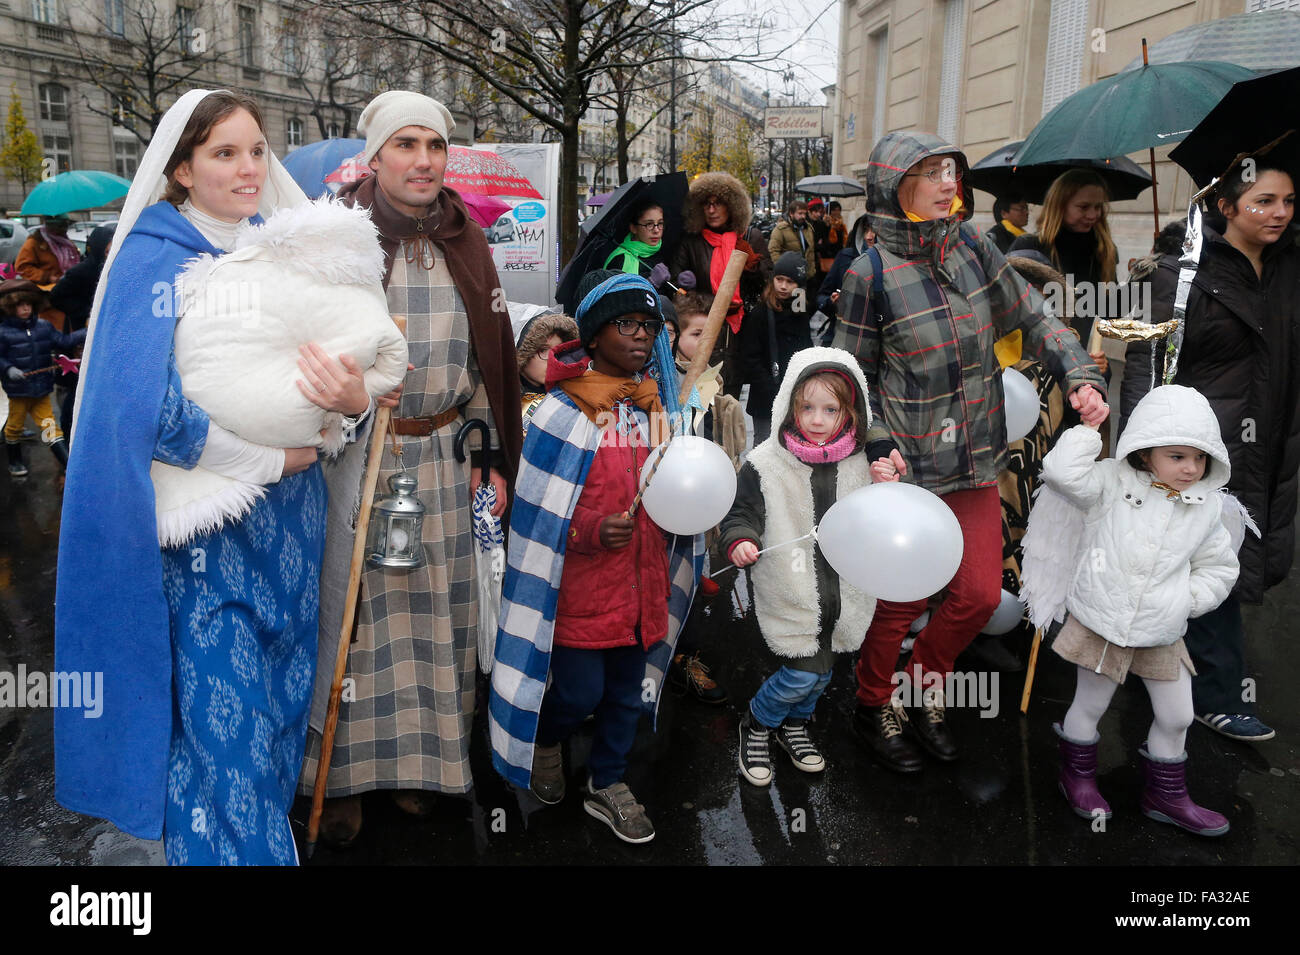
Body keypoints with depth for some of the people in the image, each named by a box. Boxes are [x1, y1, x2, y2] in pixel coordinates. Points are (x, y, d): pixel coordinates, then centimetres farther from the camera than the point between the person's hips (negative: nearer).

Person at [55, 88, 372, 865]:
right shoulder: (154, 256, -8)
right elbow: (146, 408, -20)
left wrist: (355, 398, -20)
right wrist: (274, 461, -14)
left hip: (287, 520, 6)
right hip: (206, 526, -5)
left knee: (281, 702, 15)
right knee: (222, 719, -1)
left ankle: (274, 834, 34)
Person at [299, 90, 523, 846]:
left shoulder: (465, 245, 7)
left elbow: (489, 355, 11)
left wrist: (491, 452, 9)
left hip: (442, 457, 3)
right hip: (353, 456, -3)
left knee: (434, 608, 10)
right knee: (351, 607, 3)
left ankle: (421, 756, 28)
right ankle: (344, 772, 20)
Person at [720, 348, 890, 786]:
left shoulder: (857, 464, 0)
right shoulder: (765, 463, -12)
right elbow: (740, 513, -6)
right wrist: (740, 541, -26)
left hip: (840, 591, 5)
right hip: (790, 591, -4)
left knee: (821, 671, 17)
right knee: (802, 673, -6)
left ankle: (794, 724, 46)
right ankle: (756, 725, 22)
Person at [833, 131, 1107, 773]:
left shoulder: (973, 248, 2)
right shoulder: (870, 274, -11)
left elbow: (1032, 319, 9)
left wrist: (1081, 375, -5)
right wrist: (878, 445, -17)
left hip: (976, 461, 5)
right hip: (908, 466, -5)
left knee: (979, 594, 9)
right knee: (902, 600, 5)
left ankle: (925, 691, 35)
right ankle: (873, 708, 31)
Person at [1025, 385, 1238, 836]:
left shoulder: (1207, 508, 1)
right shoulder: (1113, 483, -10)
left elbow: (1219, 567, 13)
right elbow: (1062, 471, -25)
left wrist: (1189, 599, -2)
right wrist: (1089, 428, -14)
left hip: (1161, 636, 4)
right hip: (1100, 625, -4)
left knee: (1177, 717, 14)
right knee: (1089, 706, 12)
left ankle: (1165, 796, 37)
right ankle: (1077, 775, 38)